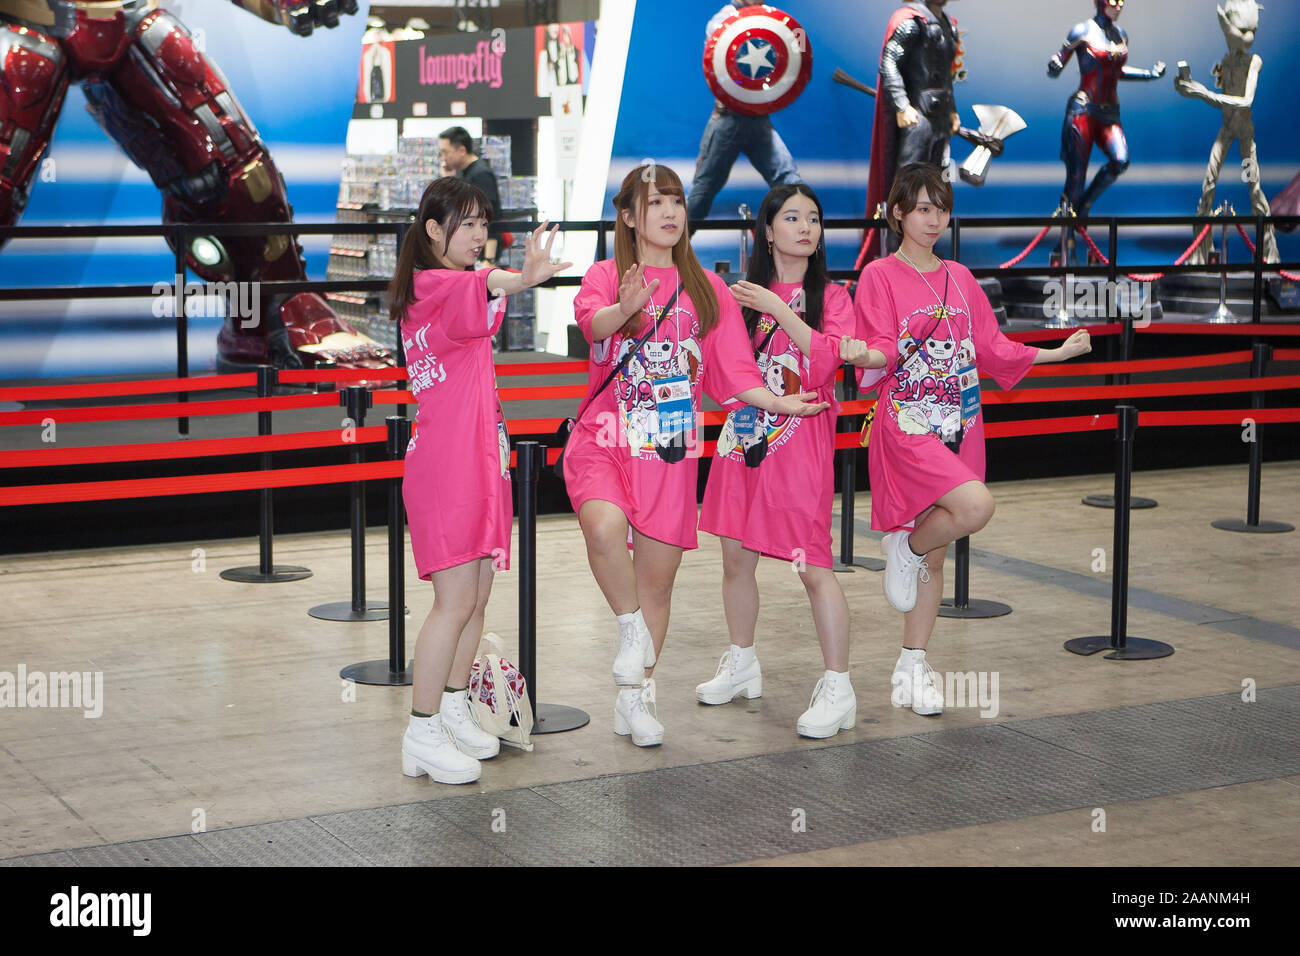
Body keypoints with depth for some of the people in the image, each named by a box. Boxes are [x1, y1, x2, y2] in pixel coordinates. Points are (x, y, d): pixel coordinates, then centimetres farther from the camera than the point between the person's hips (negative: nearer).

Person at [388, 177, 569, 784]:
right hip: (446, 465, -10)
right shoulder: (434, 285, -14)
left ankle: (453, 713, 24)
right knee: (456, 601, -9)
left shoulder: (448, 287, 19)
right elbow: (483, 289, -39)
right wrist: (525, 279, -56)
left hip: (478, 460, 10)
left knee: (476, 597, 13)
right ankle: (422, 736, -3)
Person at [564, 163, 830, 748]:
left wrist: (774, 402, -8)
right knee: (605, 526, -33)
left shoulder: (706, 289, 12)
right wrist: (623, 311, -43)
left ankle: (635, 700, 21)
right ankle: (632, 633, -7)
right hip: (604, 438, -3)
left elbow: (730, 371, 9)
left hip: (671, 448, 3)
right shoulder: (606, 276, 2)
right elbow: (591, 321, -21)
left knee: (657, 579, 5)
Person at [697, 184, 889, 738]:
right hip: (744, 435, 5)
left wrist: (779, 311, -18)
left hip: (801, 440, -4)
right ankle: (742, 667, 30)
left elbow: (823, 363, -15)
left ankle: (838, 690, -4)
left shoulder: (831, 296, 1)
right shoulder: (745, 292, 11)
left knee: (813, 565, -9)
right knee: (737, 557, 12)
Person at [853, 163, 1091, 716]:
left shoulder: (960, 278, 14)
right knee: (975, 506, -29)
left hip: (958, 426, 6)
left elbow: (992, 348, 18)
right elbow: (877, 356, -12)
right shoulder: (879, 277, -4)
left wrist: (1058, 353, 18)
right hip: (906, 424, -6)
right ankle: (905, 548, 0)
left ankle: (912, 669, 17)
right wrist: (912, 339, -32)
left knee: (934, 557, 8)